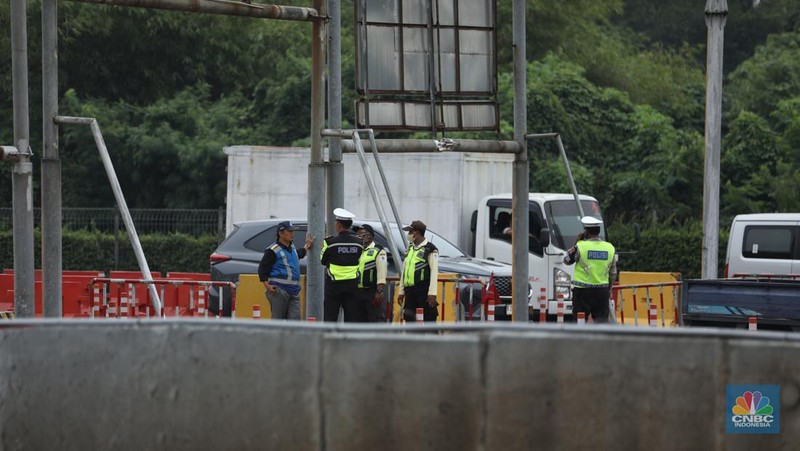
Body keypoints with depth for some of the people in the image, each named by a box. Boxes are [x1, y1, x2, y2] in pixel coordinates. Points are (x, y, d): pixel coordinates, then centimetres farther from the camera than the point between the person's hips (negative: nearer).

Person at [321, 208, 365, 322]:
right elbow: (359, 260, 10)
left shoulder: (330, 242, -11)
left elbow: (323, 261, 2)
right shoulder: (359, 242, -1)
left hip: (334, 284, -3)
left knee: (330, 316, 3)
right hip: (352, 284, 3)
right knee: (352, 317, 5)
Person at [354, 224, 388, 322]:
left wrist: (379, 291, -21)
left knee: (376, 320, -9)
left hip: (372, 292, -7)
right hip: (357, 292, 7)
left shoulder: (378, 251, -5)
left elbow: (381, 272, -13)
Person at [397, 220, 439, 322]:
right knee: (410, 320, 9)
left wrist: (432, 293, -19)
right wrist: (401, 291, 19)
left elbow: (434, 271, -12)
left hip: (423, 292, -8)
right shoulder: (410, 248, 18)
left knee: (428, 320, -9)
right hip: (410, 291, 8)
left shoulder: (430, 249, -7)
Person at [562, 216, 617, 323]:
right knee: (602, 321, 4)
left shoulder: (580, 246, -11)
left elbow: (567, 260, 6)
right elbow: (613, 273, 12)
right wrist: (609, 288, 25)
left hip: (582, 290, -3)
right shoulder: (610, 248, 4)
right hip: (602, 290, 3)